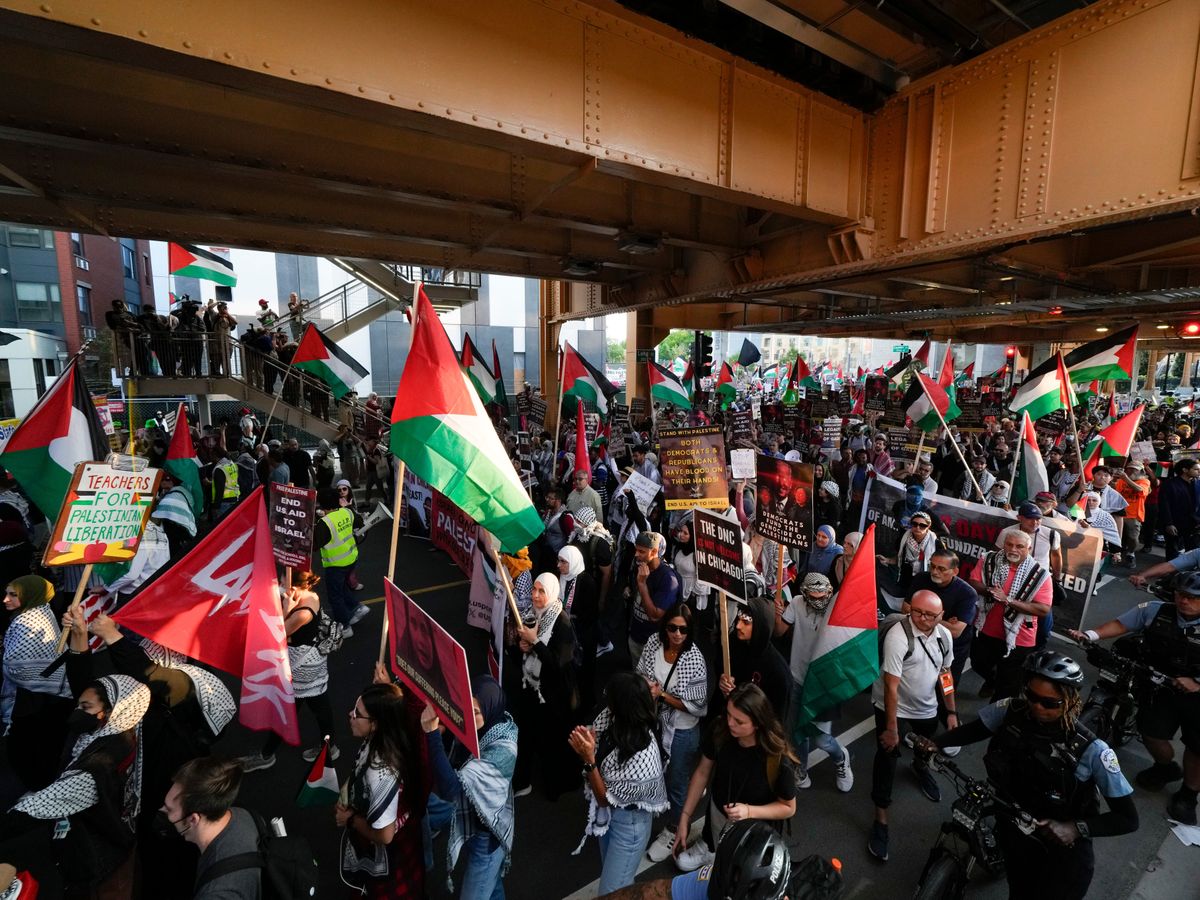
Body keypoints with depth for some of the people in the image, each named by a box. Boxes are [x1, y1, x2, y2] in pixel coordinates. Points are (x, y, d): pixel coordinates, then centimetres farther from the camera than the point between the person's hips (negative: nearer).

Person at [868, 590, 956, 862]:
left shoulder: (944, 635, -8)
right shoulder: (898, 636, -29)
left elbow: (945, 674, 7)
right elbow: (891, 686, -26)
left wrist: (951, 711, 7)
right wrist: (891, 728, -23)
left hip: (927, 709, 6)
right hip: (894, 709, -6)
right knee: (887, 758, -7)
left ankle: (920, 768, 63)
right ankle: (880, 820, 7)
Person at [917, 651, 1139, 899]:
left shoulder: (1091, 751, -25)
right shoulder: (1011, 711, -19)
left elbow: (1128, 819, -17)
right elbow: (972, 730, -5)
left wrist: (1077, 829, -32)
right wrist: (935, 743, -21)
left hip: (1061, 850, -2)